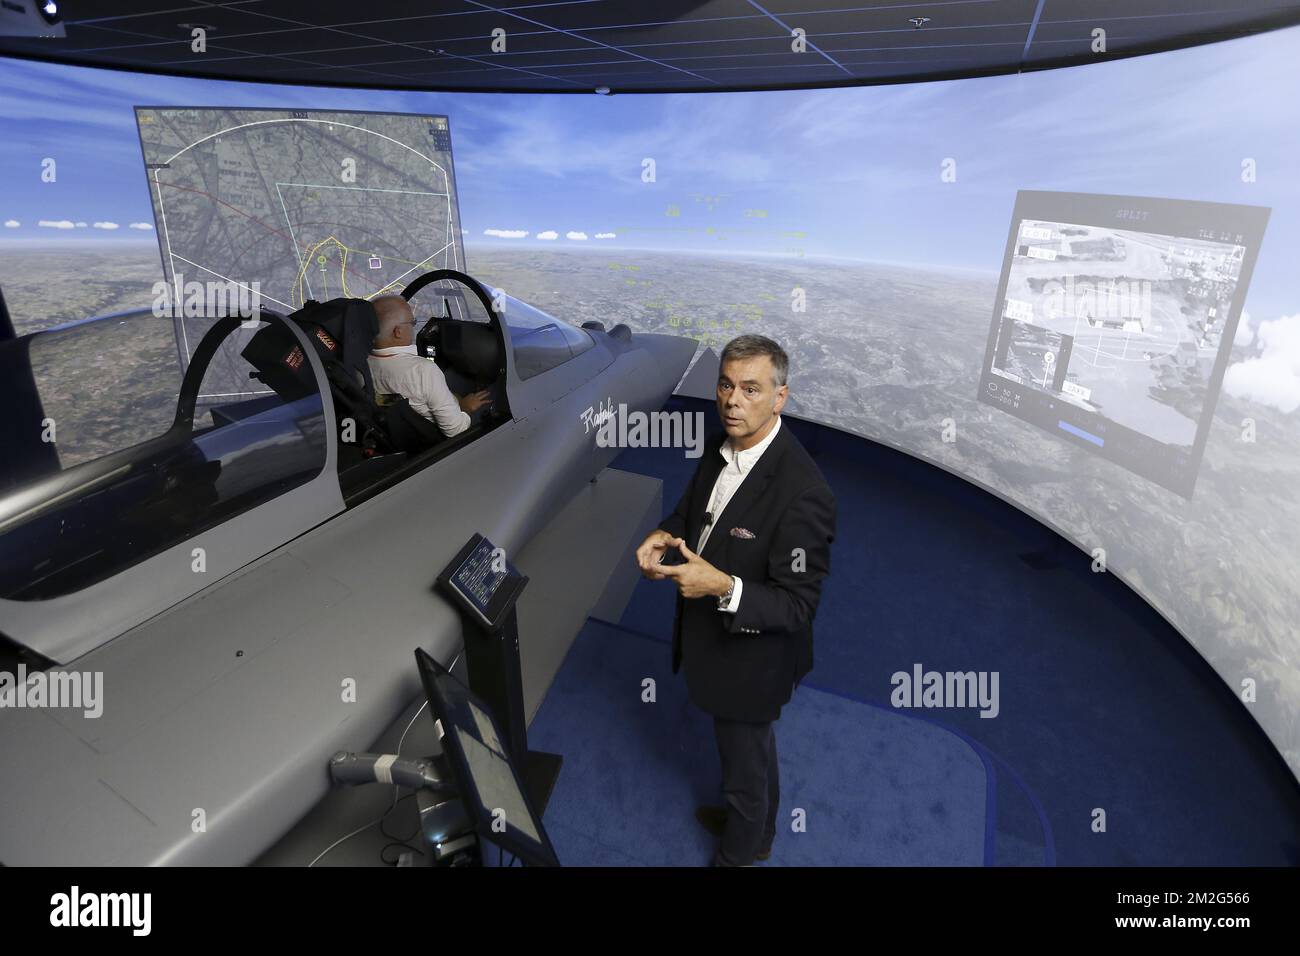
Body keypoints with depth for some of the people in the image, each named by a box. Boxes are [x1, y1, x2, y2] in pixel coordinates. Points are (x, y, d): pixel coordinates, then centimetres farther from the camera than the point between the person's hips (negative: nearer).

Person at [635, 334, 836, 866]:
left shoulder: (802, 494, -33)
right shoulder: (721, 448, -8)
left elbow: (797, 606, -26)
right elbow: (694, 504, 10)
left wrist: (724, 587, -39)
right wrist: (666, 533, -10)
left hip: (749, 660, -8)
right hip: (712, 637, 8)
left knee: (744, 759, 21)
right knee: (754, 747, 33)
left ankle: (739, 853, 52)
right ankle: (757, 827, 62)